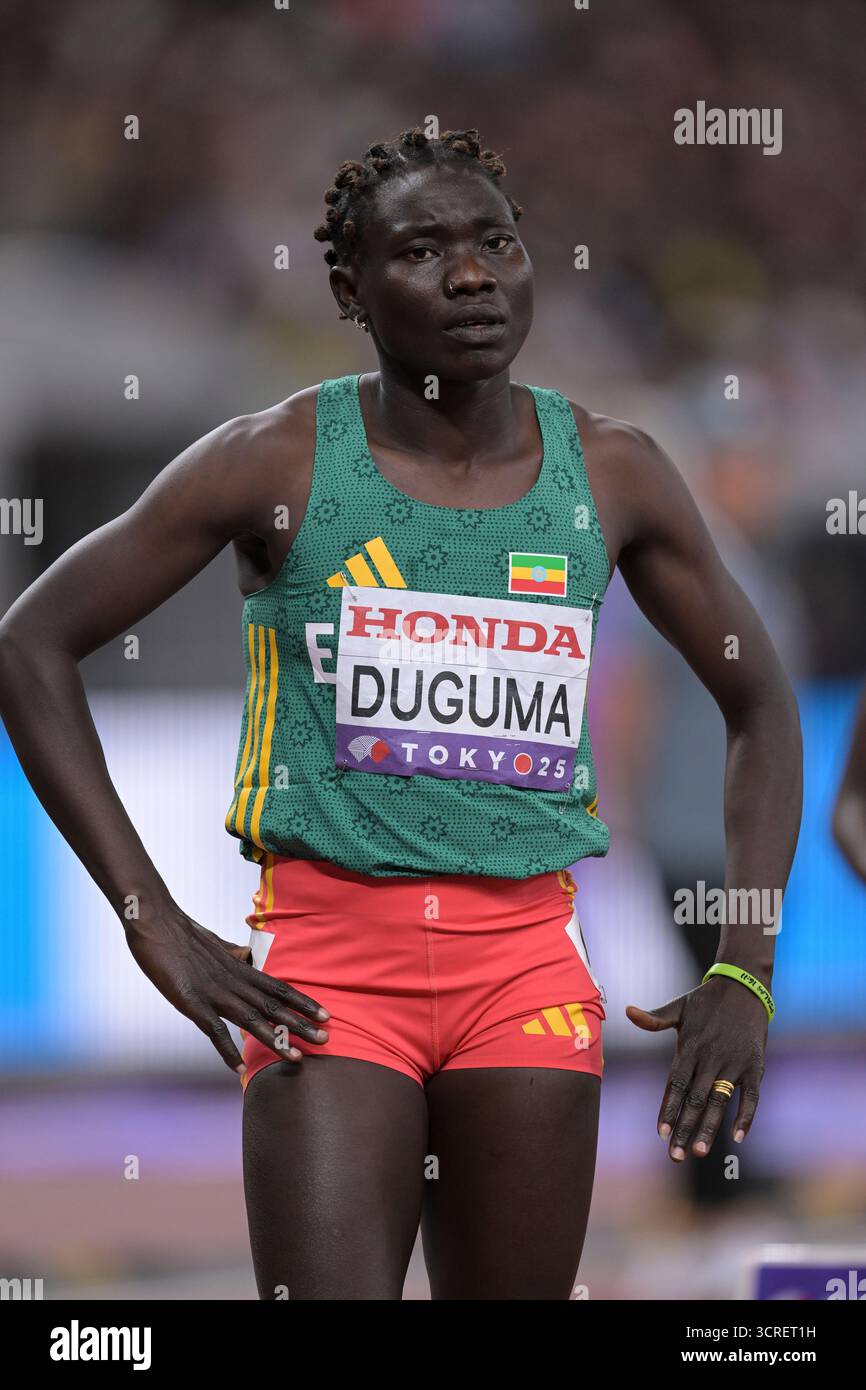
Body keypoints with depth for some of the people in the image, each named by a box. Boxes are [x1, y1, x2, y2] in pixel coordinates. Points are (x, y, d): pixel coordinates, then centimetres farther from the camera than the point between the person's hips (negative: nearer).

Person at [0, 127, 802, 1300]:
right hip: (327, 955, -3)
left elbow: (760, 701, 17)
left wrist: (745, 973, 6)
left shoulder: (612, 475, 6)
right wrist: (153, 922, -7)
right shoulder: (277, 463, -1)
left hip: (527, 965, 3)